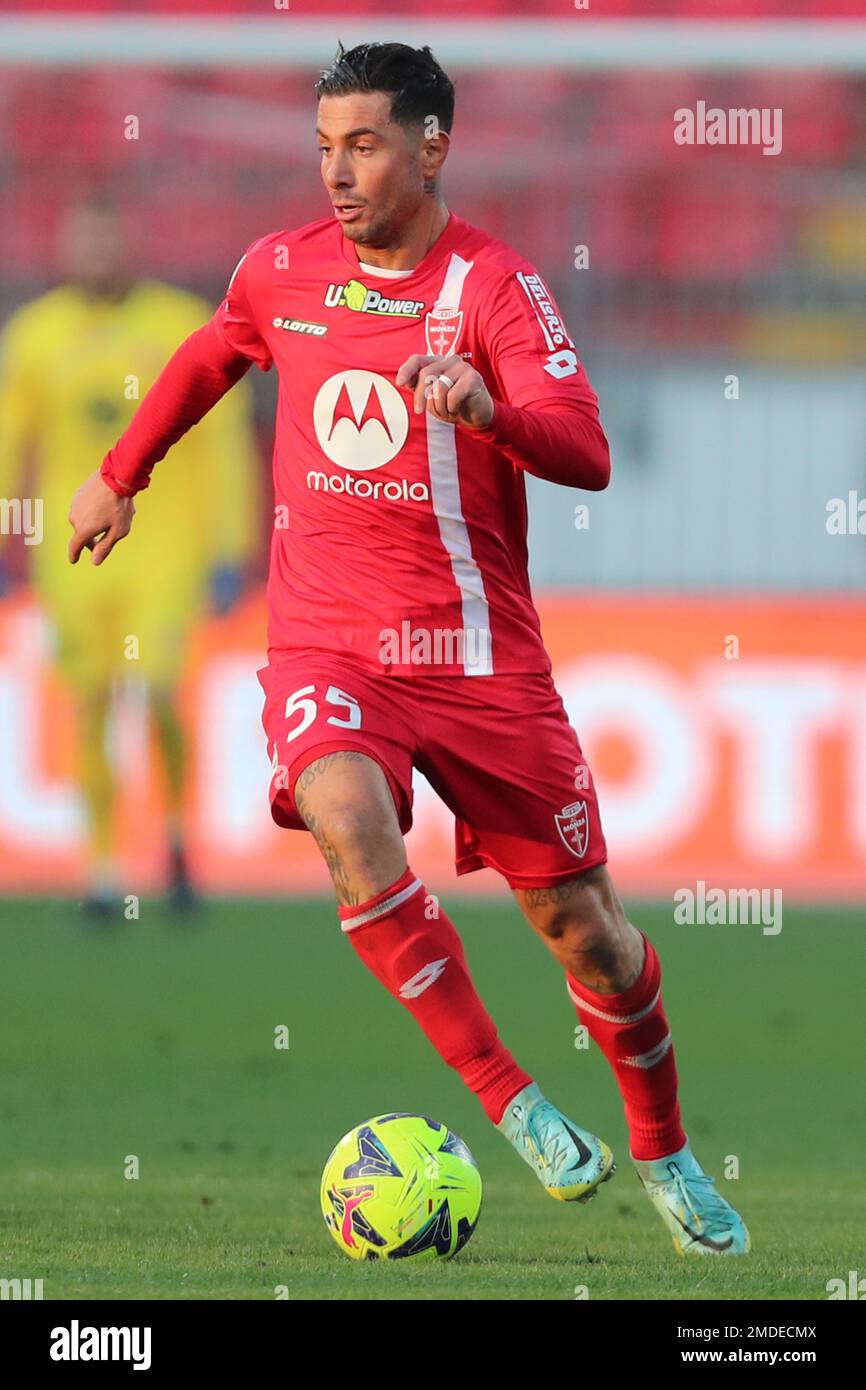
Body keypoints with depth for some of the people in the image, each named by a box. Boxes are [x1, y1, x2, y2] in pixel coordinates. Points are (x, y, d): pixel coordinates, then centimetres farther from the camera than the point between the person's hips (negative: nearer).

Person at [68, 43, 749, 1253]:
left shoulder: (492, 283, -9)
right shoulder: (281, 270, 4)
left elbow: (586, 453, -22)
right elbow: (206, 361, 28)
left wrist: (487, 407, -40)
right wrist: (121, 474, 36)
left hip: (480, 654, -2)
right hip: (326, 644, 2)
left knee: (583, 925, 3)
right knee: (346, 820, -31)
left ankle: (663, 1155, 29)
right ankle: (508, 1101, -23)